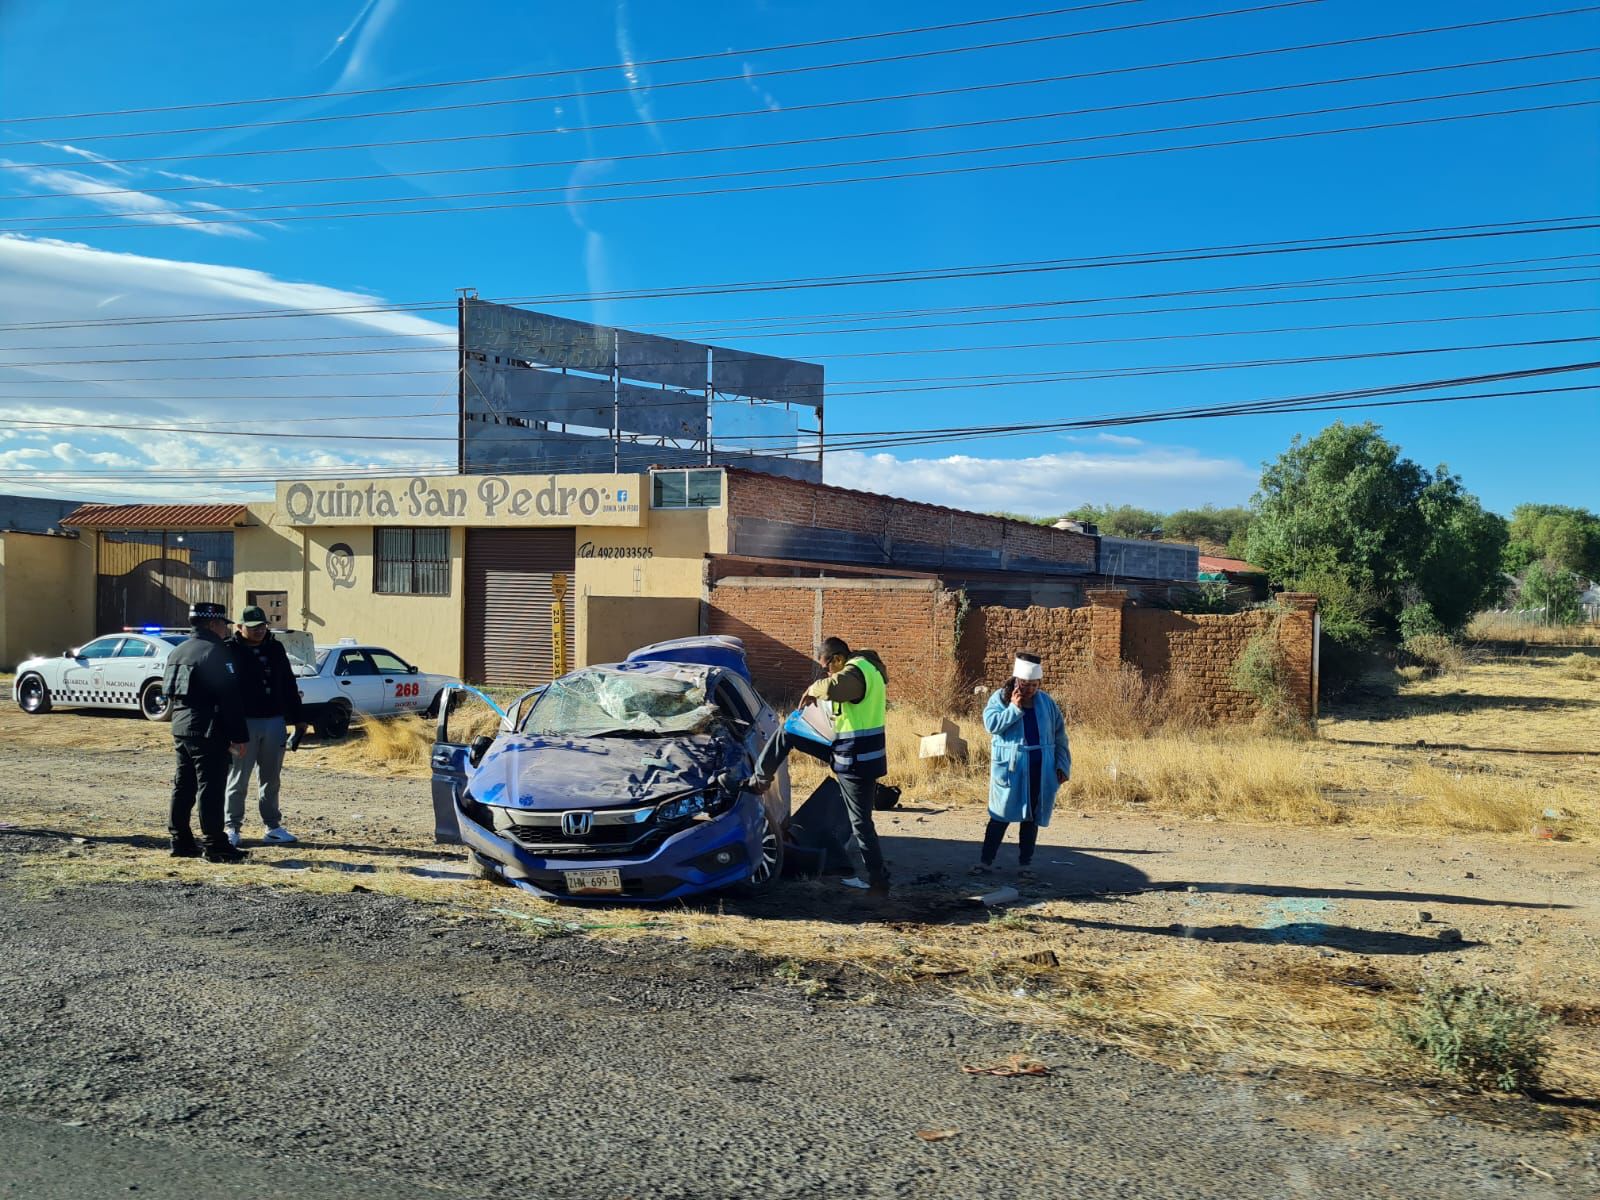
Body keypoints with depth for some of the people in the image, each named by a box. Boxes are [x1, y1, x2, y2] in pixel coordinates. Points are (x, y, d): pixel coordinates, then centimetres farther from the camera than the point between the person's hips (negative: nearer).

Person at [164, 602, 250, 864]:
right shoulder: (216, 653, -14)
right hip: (208, 732, -9)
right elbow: (230, 699, -17)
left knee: (183, 787, 13)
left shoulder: (178, 652, 15)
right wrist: (238, 736, -15)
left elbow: (170, 691, 22)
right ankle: (215, 846, -4)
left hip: (181, 730, 9)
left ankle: (181, 842, 19)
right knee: (211, 788, -6)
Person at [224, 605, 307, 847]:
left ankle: (273, 827, 18)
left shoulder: (276, 648, 10)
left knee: (271, 779, 11)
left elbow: (289, 685, 15)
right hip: (243, 722, -4)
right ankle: (232, 828, 11)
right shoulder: (230, 651, -3)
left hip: (274, 721, 4)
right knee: (238, 779, 2)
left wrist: (298, 718, 12)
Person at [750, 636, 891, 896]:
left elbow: (831, 687, -42)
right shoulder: (865, 667, 12)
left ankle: (878, 882, 7)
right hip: (847, 749, 10)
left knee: (861, 821, -2)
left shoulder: (856, 671, -21)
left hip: (857, 760, -10)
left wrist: (813, 690, -21)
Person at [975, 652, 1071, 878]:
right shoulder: (1000, 698, -1)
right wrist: (1014, 707, -19)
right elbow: (991, 723, -16)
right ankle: (986, 861, 6)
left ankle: (1026, 863, 18)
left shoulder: (1046, 702, 7)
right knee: (1001, 815, -1)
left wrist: (1062, 765, 7)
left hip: (1040, 769, 3)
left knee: (1032, 817, 8)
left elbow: (1059, 736, 11)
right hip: (1010, 767, -3)